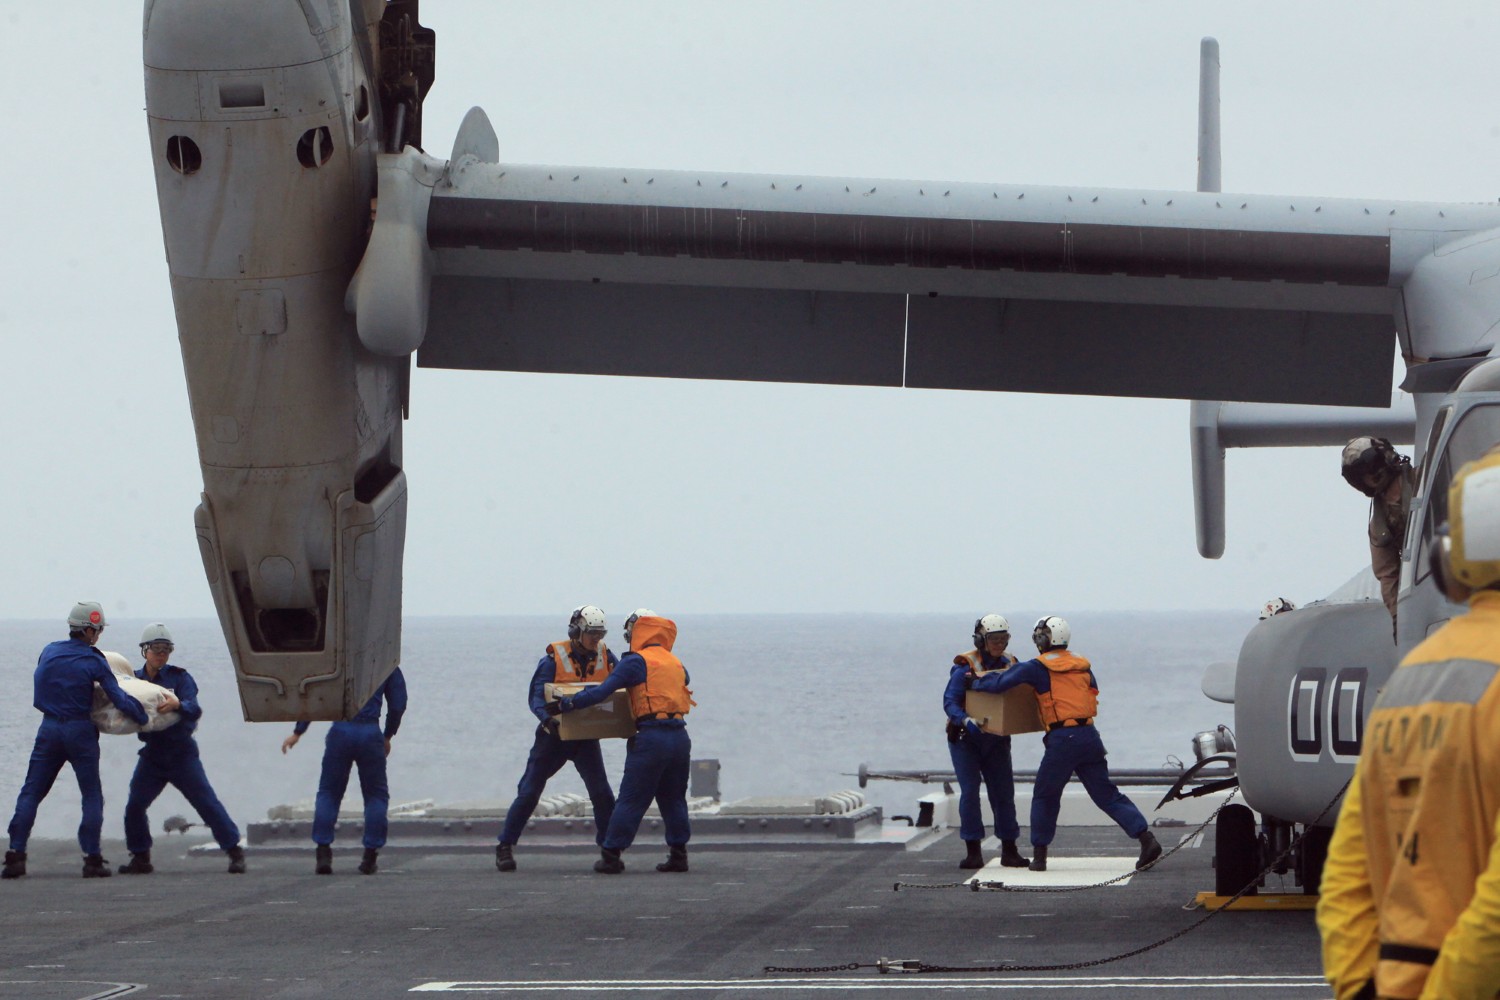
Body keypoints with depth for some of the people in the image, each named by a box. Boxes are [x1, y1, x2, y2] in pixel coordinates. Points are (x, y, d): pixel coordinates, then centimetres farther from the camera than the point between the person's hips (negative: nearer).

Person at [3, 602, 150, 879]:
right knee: (92, 796, 5)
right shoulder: (94, 661, -8)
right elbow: (119, 700, -9)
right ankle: (92, 859, -2)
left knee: (31, 793, 8)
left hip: (49, 730, 3)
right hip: (80, 731, -3)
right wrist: (144, 714, 4)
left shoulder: (49, 652, 4)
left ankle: (16, 855, -1)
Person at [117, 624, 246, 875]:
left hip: (181, 753, -3)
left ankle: (235, 851, 1)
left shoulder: (178, 677, -4)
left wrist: (178, 705, -37)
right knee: (135, 805, -5)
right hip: (152, 754, 3)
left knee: (206, 802, -6)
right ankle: (140, 859, 10)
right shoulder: (134, 679, 4)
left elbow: (194, 709, -16)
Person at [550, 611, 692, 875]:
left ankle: (610, 855, 2)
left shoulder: (637, 662, -4)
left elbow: (602, 692, -9)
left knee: (631, 800, -1)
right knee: (673, 798, 15)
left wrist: (565, 705, -3)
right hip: (680, 737, 6)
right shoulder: (676, 664, 16)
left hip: (651, 737, -6)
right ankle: (678, 854, 11)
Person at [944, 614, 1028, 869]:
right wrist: (966, 721, -38)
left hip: (996, 740, 4)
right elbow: (949, 702, -21)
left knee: (1003, 793, 2)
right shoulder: (965, 667, -14)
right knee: (970, 792, -9)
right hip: (965, 739, -4)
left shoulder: (1010, 664, 2)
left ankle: (1009, 851, 9)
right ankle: (973, 852, -5)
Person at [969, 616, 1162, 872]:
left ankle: (1039, 855, 14)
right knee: (1107, 795, 6)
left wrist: (977, 682, 20)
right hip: (1090, 736, 5)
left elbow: (999, 683, 0)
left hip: (1062, 739, -5)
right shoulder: (1082, 664, 15)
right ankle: (1147, 839, -8)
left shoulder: (1038, 668, -1)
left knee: (1045, 796, 12)